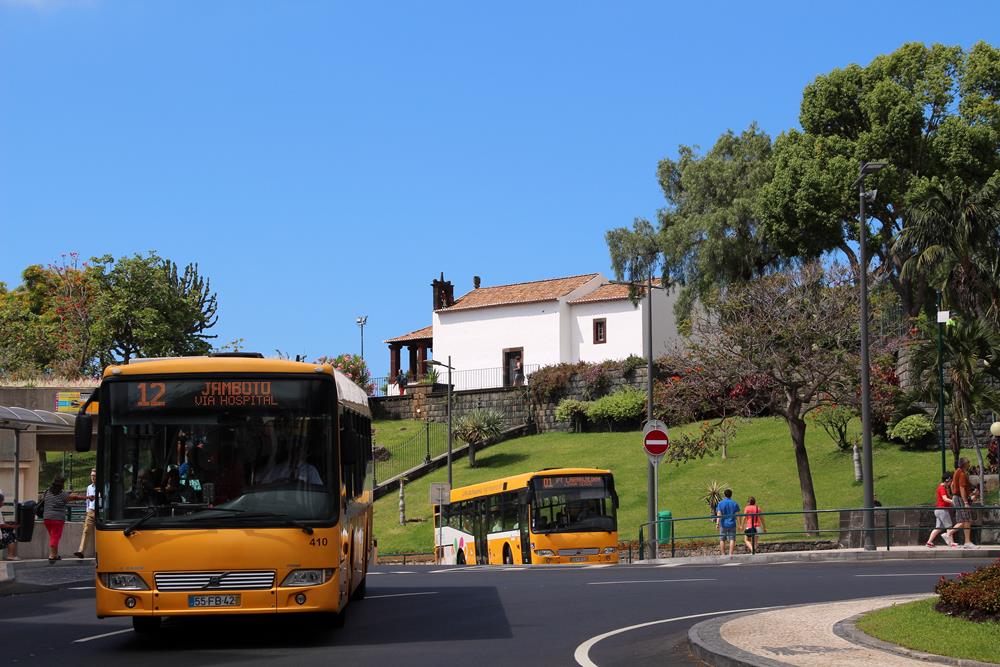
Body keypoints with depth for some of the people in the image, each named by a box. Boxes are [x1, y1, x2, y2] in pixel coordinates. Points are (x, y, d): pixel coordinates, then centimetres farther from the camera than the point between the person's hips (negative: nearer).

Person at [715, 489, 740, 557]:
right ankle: (731, 554, -10)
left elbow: (719, 514, -10)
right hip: (732, 524, 0)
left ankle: (723, 554, 9)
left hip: (723, 524, 0)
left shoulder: (721, 503, -2)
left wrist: (717, 523, -15)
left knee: (722, 539, 9)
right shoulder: (735, 503, 0)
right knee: (732, 539, 1)